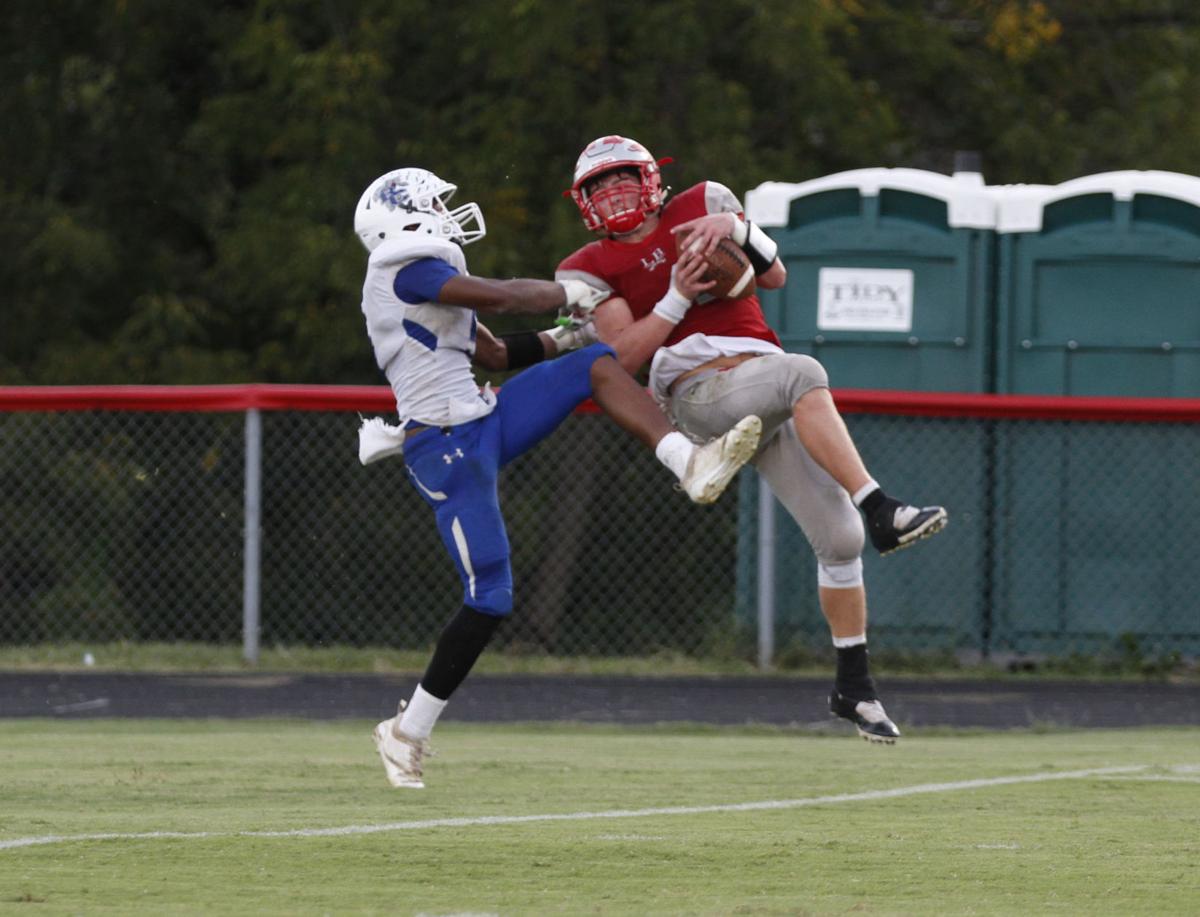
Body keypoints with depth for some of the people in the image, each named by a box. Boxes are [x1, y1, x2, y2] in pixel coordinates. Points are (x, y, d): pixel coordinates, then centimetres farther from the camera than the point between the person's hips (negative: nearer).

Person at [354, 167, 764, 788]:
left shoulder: (426, 279, 18)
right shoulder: (404, 270, -12)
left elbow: (496, 354, 22)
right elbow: (499, 298, -21)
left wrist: (569, 336, 12)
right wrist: (565, 293, -4)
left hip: (485, 426, 9)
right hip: (446, 449, -9)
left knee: (597, 363, -4)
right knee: (489, 600, -10)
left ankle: (691, 464, -19)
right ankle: (408, 732, 3)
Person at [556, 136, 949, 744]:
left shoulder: (702, 206, 17)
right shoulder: (592, 270, 8)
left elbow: (775, 277, 17)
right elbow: (623, 356, -3)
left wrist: (736, 230, -1)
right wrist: (677, 299, -12)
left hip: (766, 397, 5)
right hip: (698, 394, -5)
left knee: (839, 537, -3)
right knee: (804, 373, -36)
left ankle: (853, 686, 9)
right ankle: (879, 510, -43)